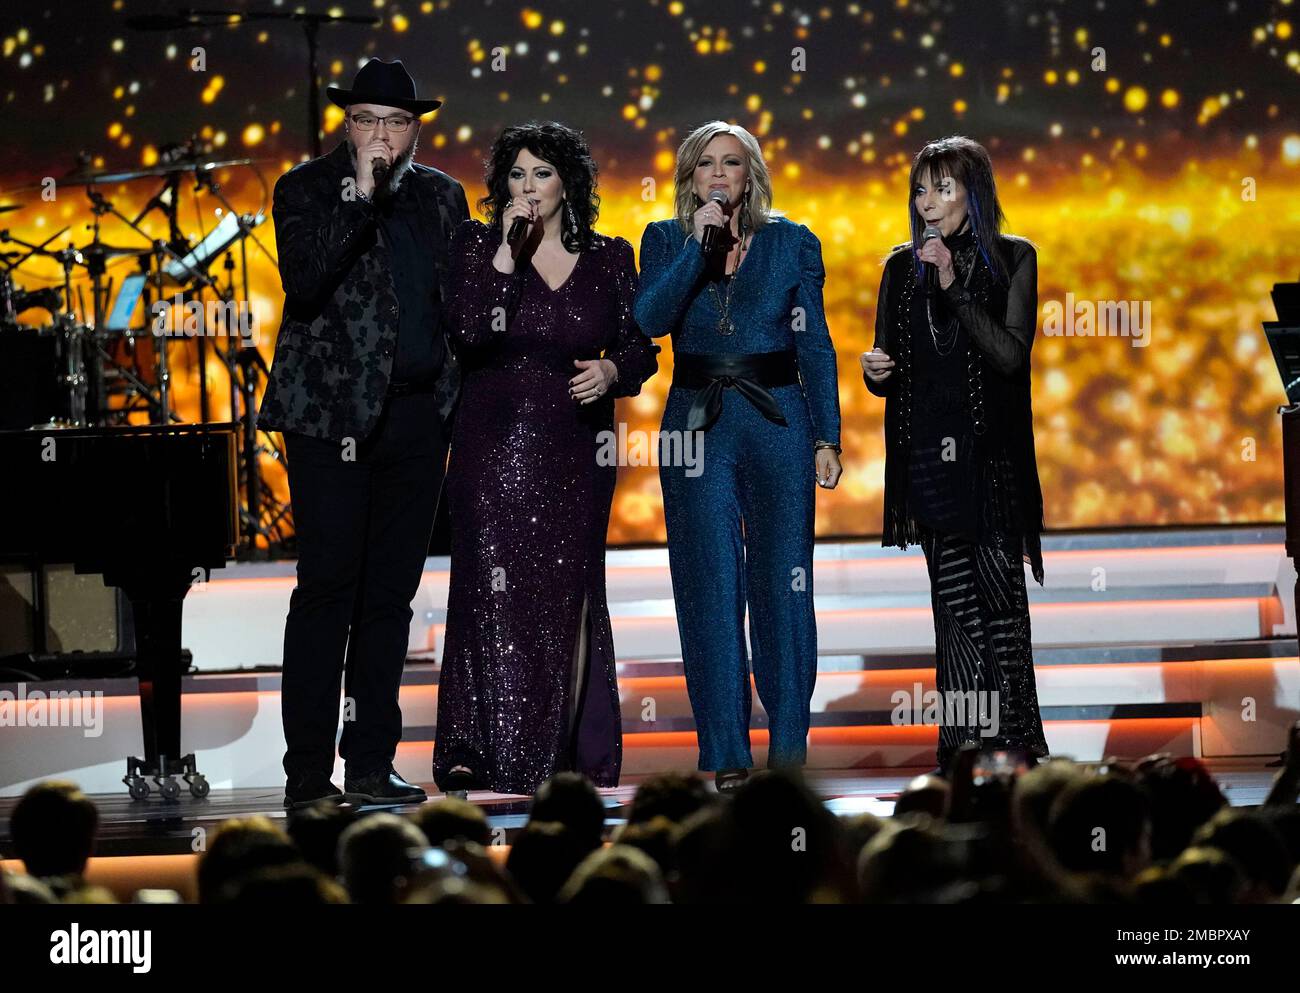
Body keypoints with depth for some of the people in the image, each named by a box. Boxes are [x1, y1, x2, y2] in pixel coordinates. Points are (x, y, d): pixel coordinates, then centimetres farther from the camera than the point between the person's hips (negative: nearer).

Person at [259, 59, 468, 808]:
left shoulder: (443, 197, 13)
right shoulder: (308, 189, -1)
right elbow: (303, 282, -17)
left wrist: (462, 401, 2)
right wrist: (360, 195, -19)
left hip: (418, 416, 5)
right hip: (336, 413, -5)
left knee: (392, 592, 8)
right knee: (328, 590, -7)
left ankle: (372, 765, 14)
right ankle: (308, 776, -6)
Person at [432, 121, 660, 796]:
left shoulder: (609, 258, 7)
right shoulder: (477, 244, 1)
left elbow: (639, 349, 11)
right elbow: (470, 333, -13)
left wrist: (611, 370, -10)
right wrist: (506, 254, -17)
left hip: (575, 453, 2)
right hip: (495, 444, -2)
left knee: (568, 599, 5)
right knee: (494, 592, -10)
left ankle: (567, 755, 11)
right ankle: (478, 751, -11)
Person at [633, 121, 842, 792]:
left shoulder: (792, 244, 7)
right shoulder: (666, 241, 8)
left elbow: (815, 347, 6)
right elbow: (649, 319, -10)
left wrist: (827, 438, 0)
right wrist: (700, 244, -13)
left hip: (777, 421, 0)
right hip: (697, 425, 0)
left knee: (782, 581, 0)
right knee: (711, 587, -1)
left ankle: (789, 747, 9)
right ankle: (725, 753, 2)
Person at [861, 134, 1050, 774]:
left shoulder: (1012, 259, 2)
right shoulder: (903, 267, 12)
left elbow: (1011, 354, -9)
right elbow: (889, 373, 17)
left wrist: (954, 289, -15)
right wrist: (876, 371, -6)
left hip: (990, 454, -3)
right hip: (928, 451, 3)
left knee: (999, 597, -8)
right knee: (955, 599, 1)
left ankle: (1012, 745, -5)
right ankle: (966, 751, 1)